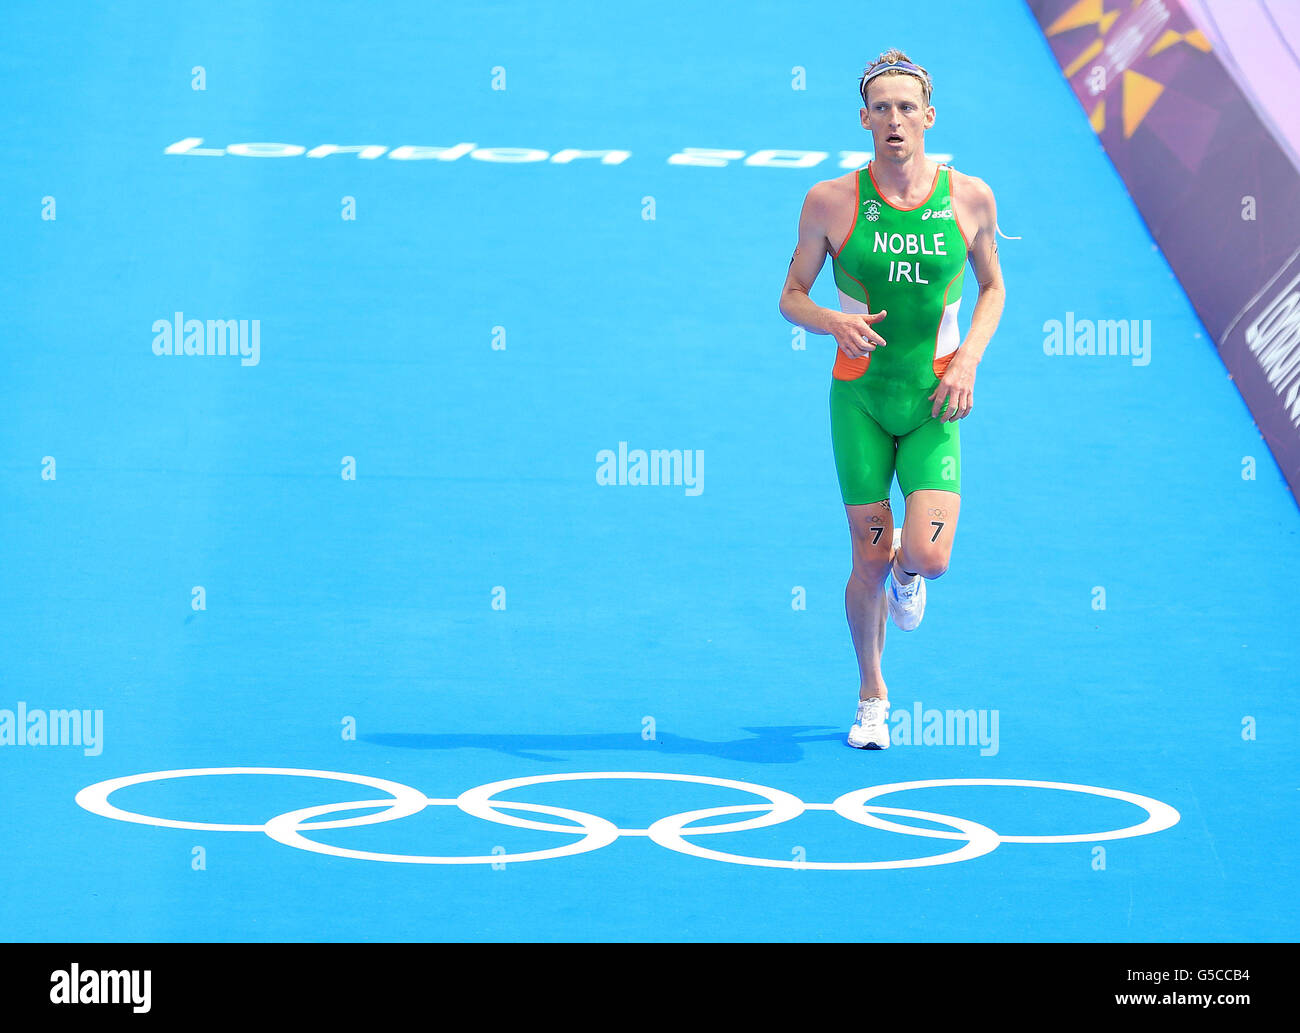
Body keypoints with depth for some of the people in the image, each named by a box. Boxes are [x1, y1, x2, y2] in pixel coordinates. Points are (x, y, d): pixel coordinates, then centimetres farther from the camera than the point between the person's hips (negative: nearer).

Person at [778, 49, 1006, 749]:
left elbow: (993, 286, 11)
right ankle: (872, 699, 26)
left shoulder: (969, 197, -4)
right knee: (870, 561, 2)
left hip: (934, 402, 0)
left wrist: (968, 361, -5)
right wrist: (833, 322, -20)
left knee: (928, 556, -14)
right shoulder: (831, 202, -7)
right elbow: (791, 297, 2)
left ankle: (905, 574, 26)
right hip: (860, 397, 0)